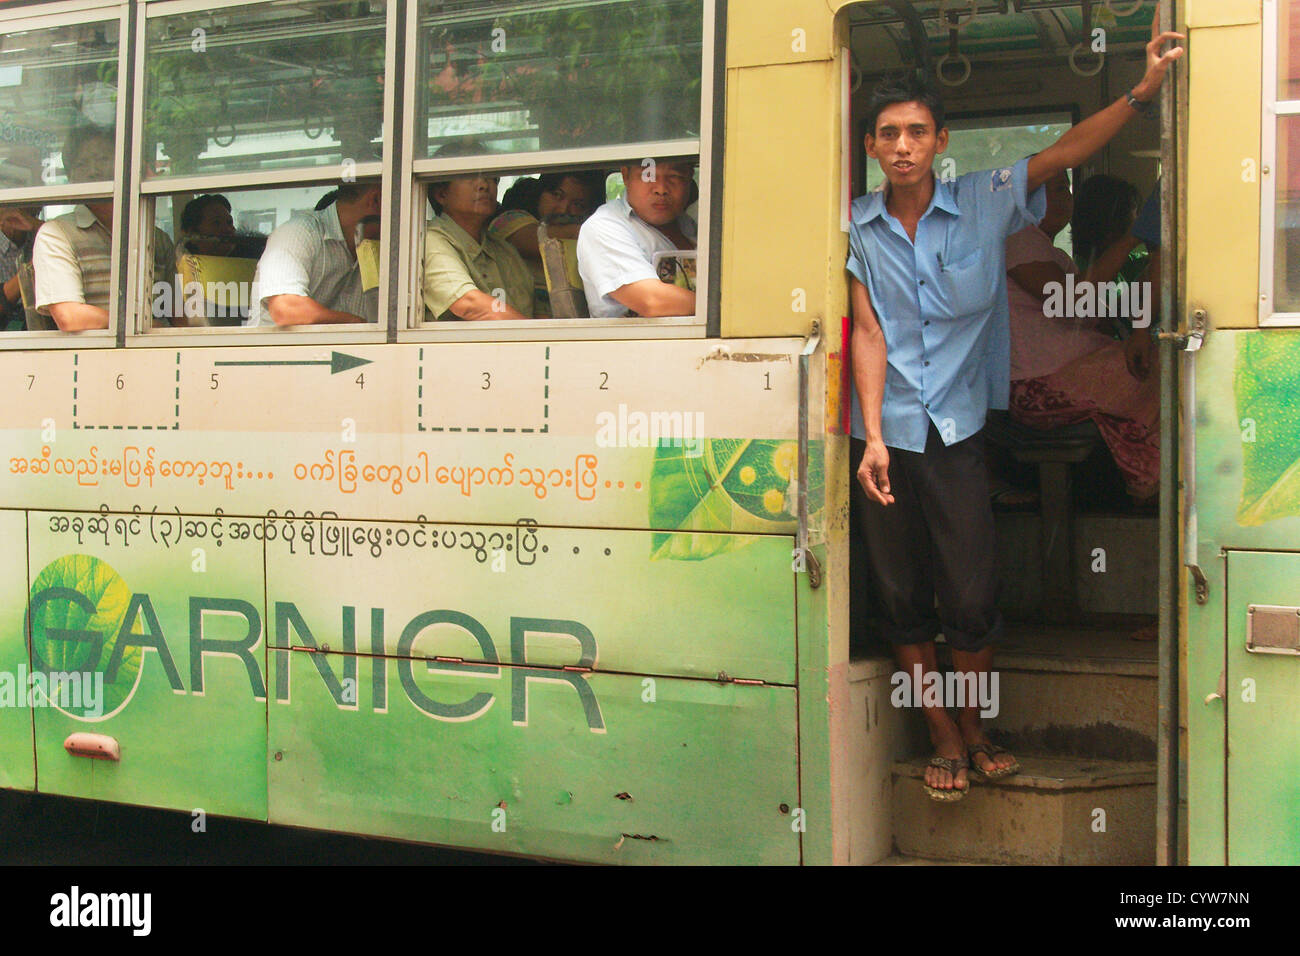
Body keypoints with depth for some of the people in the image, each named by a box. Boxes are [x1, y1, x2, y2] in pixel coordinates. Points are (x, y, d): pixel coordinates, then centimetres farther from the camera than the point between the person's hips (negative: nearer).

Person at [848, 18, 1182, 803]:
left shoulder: (984, 203, 1)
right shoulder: (856, 228, 1)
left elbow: (1065, 153, -8)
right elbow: (869, 333, -4)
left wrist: (1143, 91, -22)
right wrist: (873, 437, -11)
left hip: (958, 430, -1)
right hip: (885, 434, 1)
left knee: (972, 599, -2)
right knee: (900, 600, 7)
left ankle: (974, 727, 25)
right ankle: (946, 741, 24)